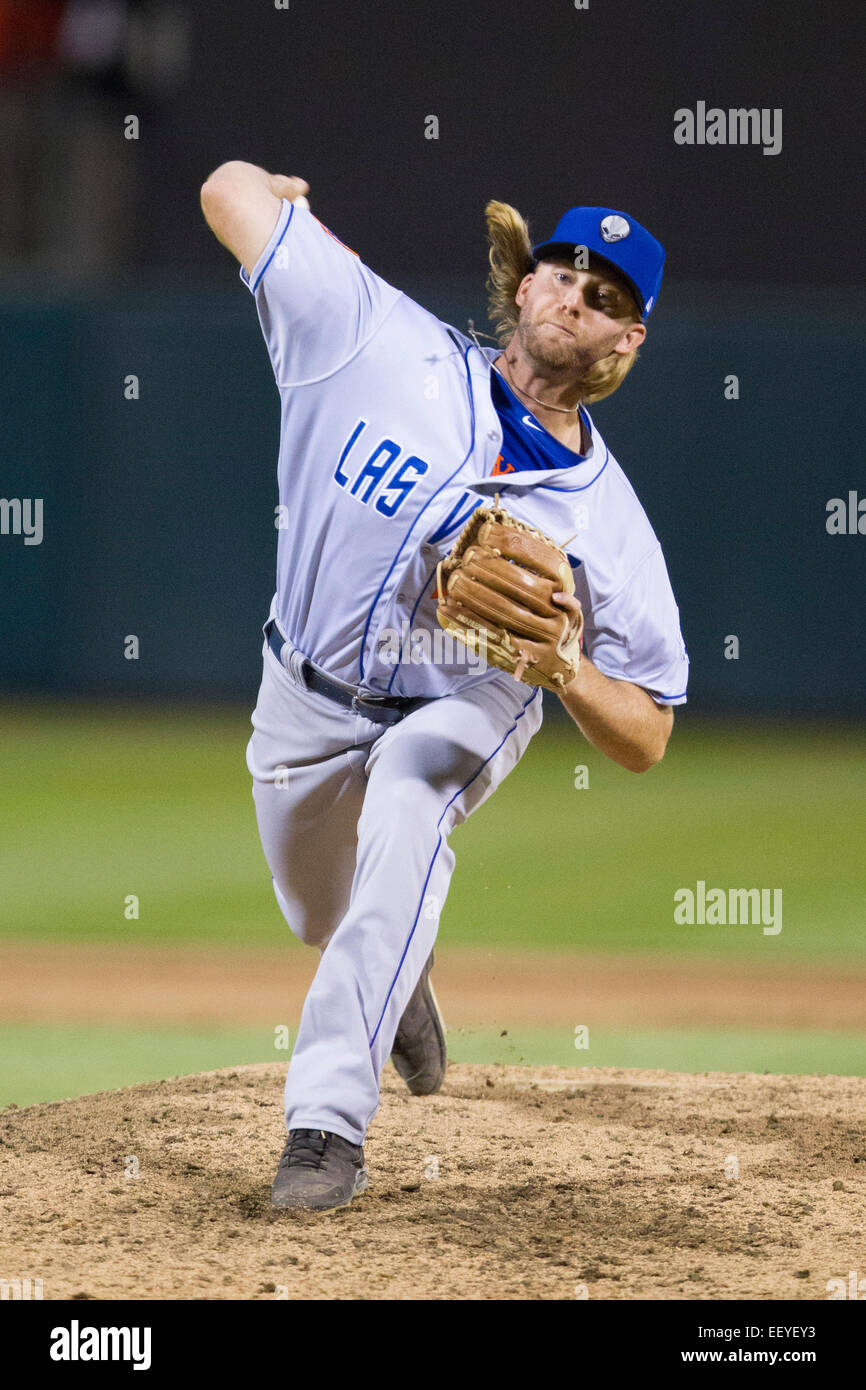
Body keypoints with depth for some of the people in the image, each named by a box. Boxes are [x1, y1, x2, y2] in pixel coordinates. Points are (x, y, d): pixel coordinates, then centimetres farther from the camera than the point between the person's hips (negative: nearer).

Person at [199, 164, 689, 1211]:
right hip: (307, 693, 3)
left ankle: (329, 1119, -37)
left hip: (461, 704, -3)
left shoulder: (607, 522, -23)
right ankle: (401, 984, 61)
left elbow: (645, 741, -19)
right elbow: (231, 188, -21)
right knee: (323, 919, 20)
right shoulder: (382, 343, -24)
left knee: (406, 806, -36)